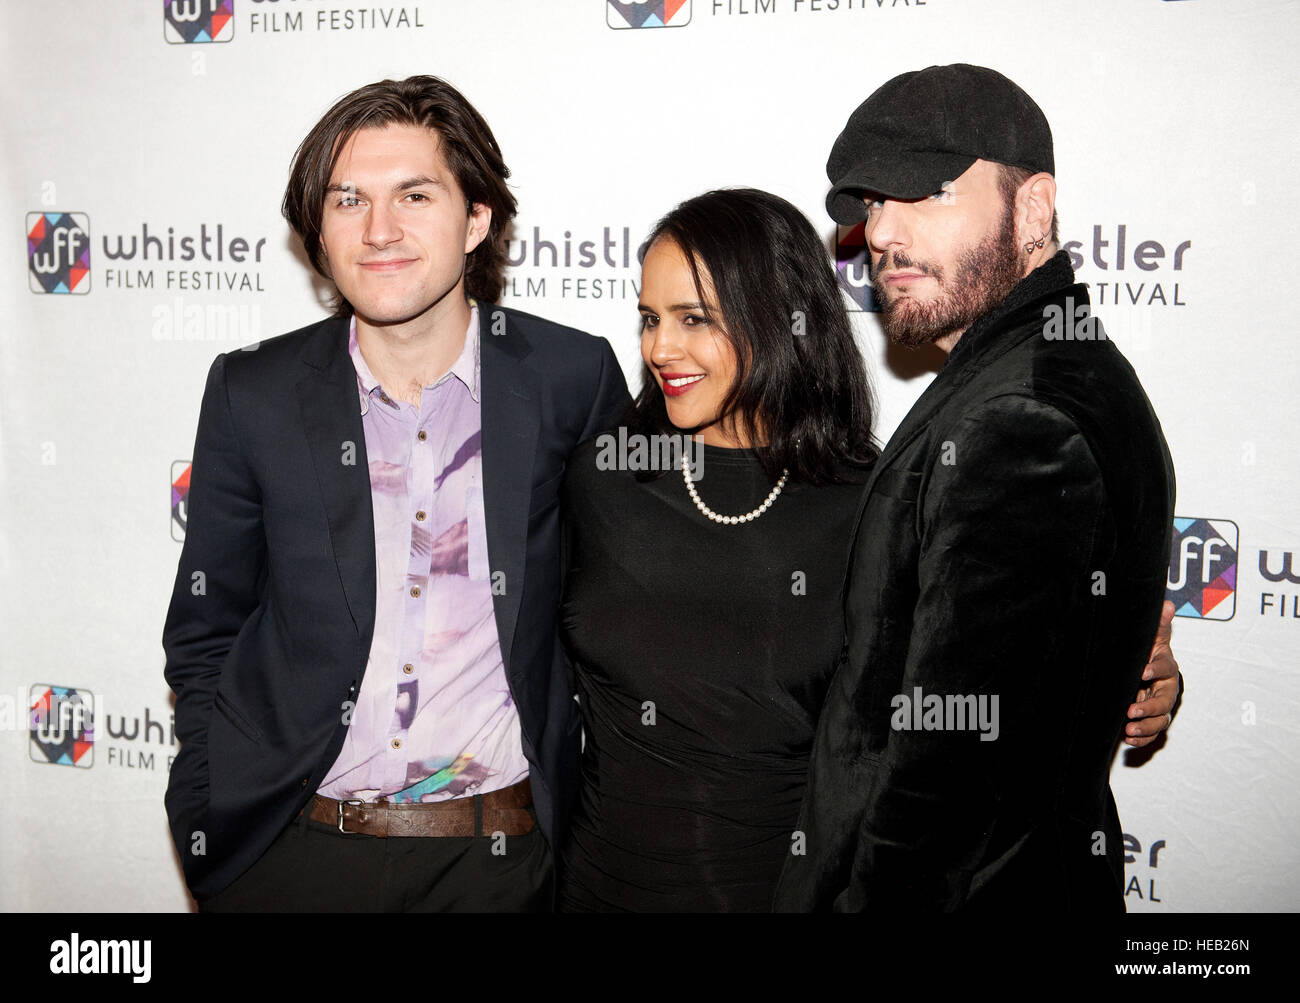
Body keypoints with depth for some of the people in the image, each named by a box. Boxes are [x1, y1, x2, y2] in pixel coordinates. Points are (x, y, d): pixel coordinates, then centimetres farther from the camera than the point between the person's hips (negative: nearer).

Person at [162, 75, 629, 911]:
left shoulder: (575, 378, -5)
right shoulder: (252, 395, -2)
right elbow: (204, 637, 5)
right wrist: (210, 826, -2)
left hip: (500, 856, 0)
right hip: (286, 846, 1)